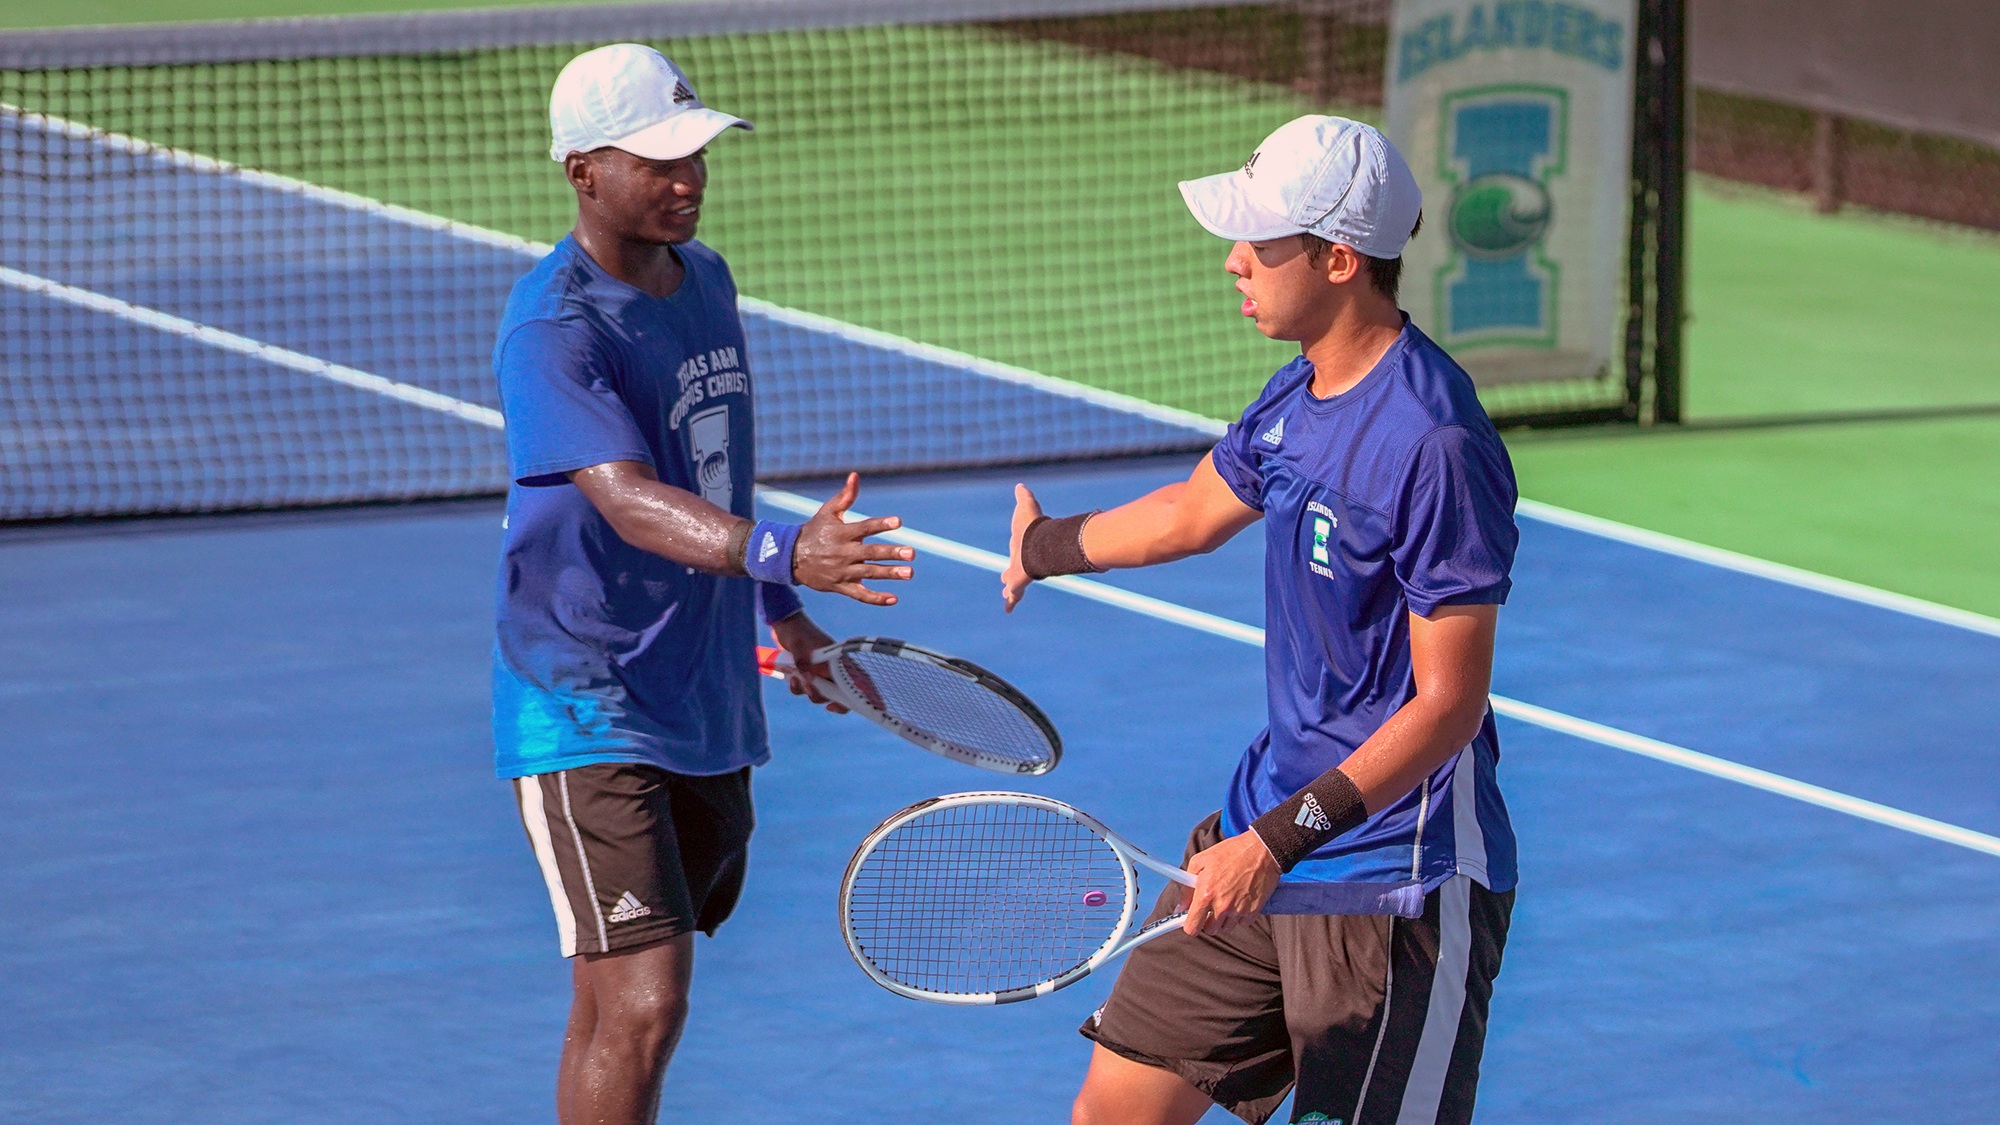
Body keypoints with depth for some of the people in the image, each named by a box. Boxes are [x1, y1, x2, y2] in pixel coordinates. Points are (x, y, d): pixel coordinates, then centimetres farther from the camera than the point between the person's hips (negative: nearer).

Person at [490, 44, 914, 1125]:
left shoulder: (705, 280, 9)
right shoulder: (553, 330, -20)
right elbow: (630, 502, -34)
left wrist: (777, 608, 32)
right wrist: (782, 552, -49)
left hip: (702, 702, 8)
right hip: (586, 714, -8)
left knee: (622, 1004, 16)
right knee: (641, 1009, -15)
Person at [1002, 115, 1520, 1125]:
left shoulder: (1434, 442, -22)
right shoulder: (1299, 396, 6)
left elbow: (1448, 704, -22)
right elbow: (1192, 512, 28)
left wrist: (1281, 839, -25)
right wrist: (1046, 544, 47)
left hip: (1397, 883, -9)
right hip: (1267, 842, 9)